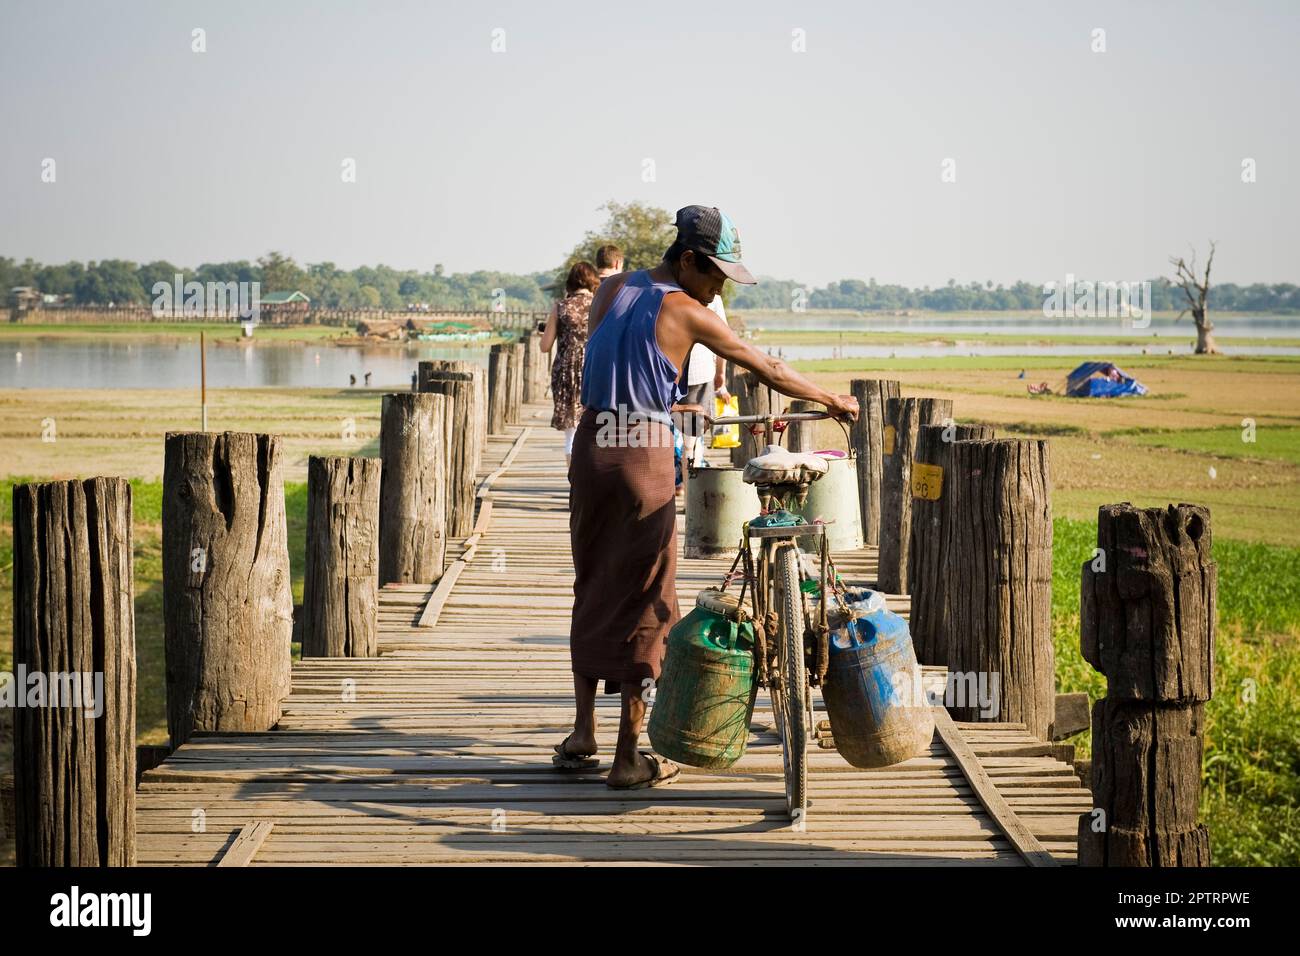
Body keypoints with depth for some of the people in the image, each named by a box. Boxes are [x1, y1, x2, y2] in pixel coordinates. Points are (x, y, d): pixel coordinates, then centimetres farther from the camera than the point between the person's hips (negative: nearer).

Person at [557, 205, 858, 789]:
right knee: (642, 600, 2)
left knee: (593, 590, 17)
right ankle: (630, 757, 4)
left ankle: (581, 738, 19)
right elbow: (769, 372, 0)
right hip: (646, 457, -5)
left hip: (592, 449, 6)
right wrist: (835, 401, 13)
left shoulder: (609, 291, 9)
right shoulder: (686, 312, -6)